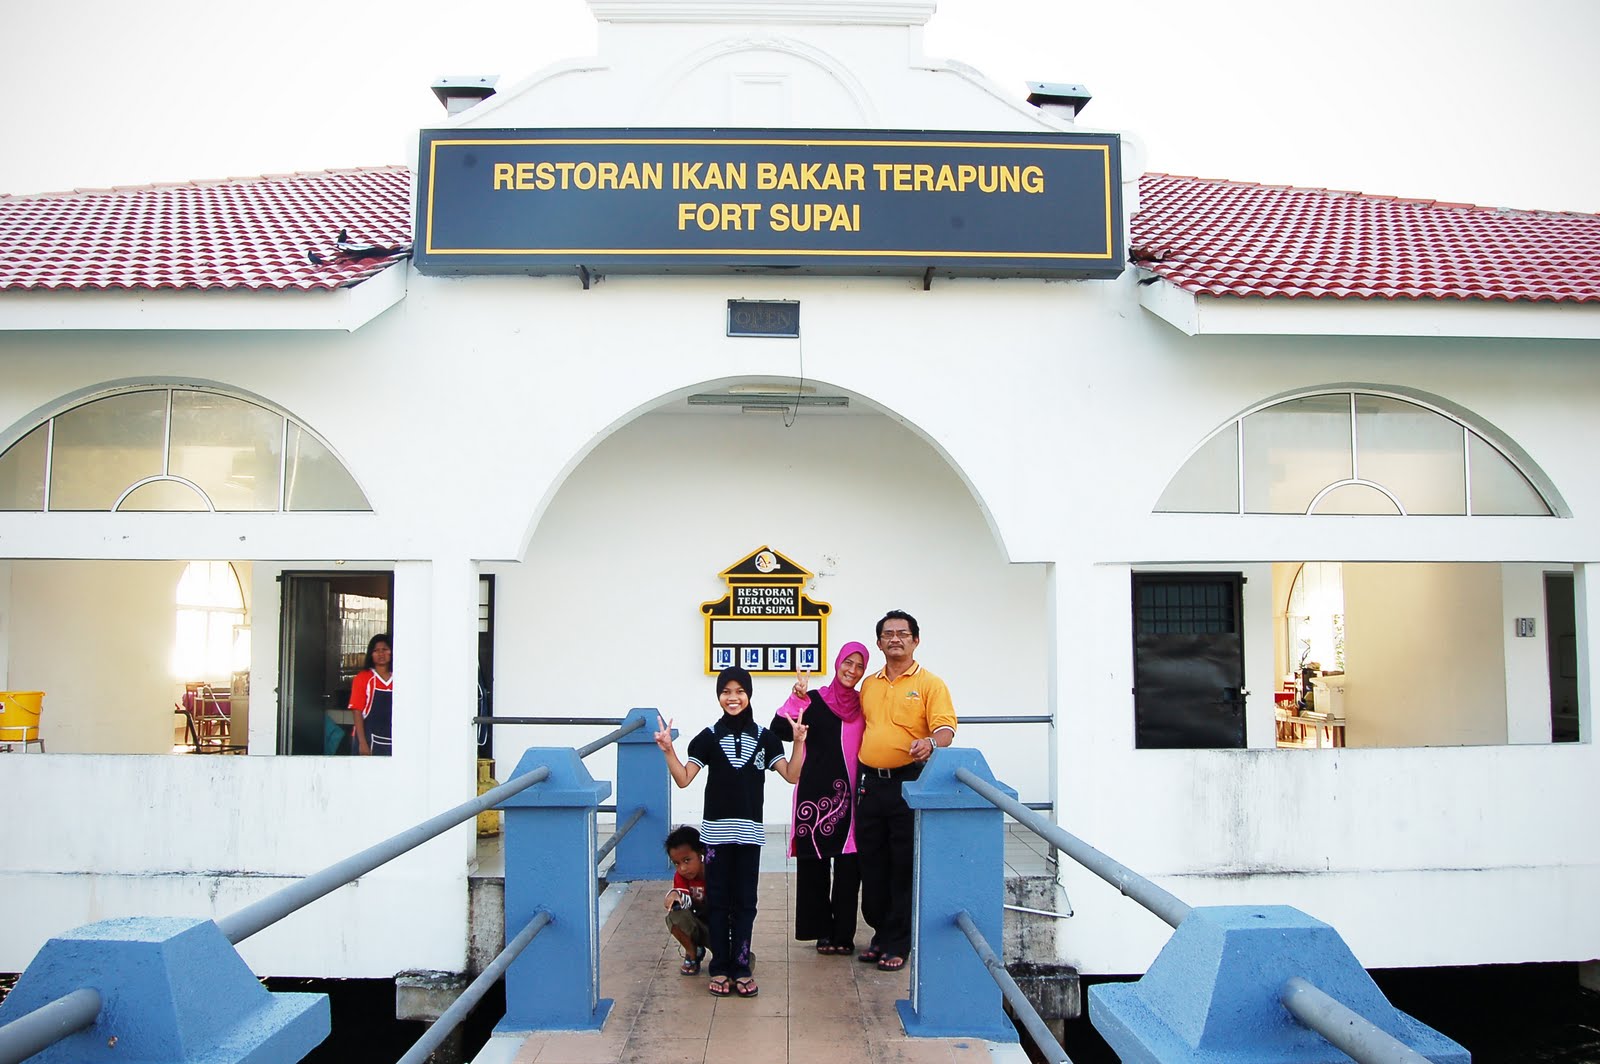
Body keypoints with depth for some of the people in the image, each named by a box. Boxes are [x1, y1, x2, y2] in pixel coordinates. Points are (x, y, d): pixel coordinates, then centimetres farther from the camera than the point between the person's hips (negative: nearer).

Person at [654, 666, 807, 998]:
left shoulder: (764, 737, 3)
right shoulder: (709, 737, 1)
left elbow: (791, 775, -3)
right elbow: (683, 779, -4)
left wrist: (799, 743, -15)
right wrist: (668, 750, -17)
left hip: (750, 830, 1)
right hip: (716, 829, 0)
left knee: (744, 901, 5)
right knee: (717, 900, 4)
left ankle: (741, 968, 13)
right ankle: (720, 968, 13)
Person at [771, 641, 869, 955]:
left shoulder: (862, 706, 10)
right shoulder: (814, 701, 0)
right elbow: (779, 730, -12)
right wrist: (795, 699, -22)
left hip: (850, 796, 2)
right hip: (815, 793, -2)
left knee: (848, 865, 2)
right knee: (814, 863, 3)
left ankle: (844, 933, 12)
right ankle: (822, 931, 16)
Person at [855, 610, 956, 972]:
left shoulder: (930, 684, -1)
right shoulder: (868, 685, 15)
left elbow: (945, 728, -12)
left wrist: (930, 743, -34)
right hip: (870, 782, 5)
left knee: (905, 866, 1)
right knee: (871, 864, 11)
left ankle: (897, 944, 12)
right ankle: (881, 933, 26)